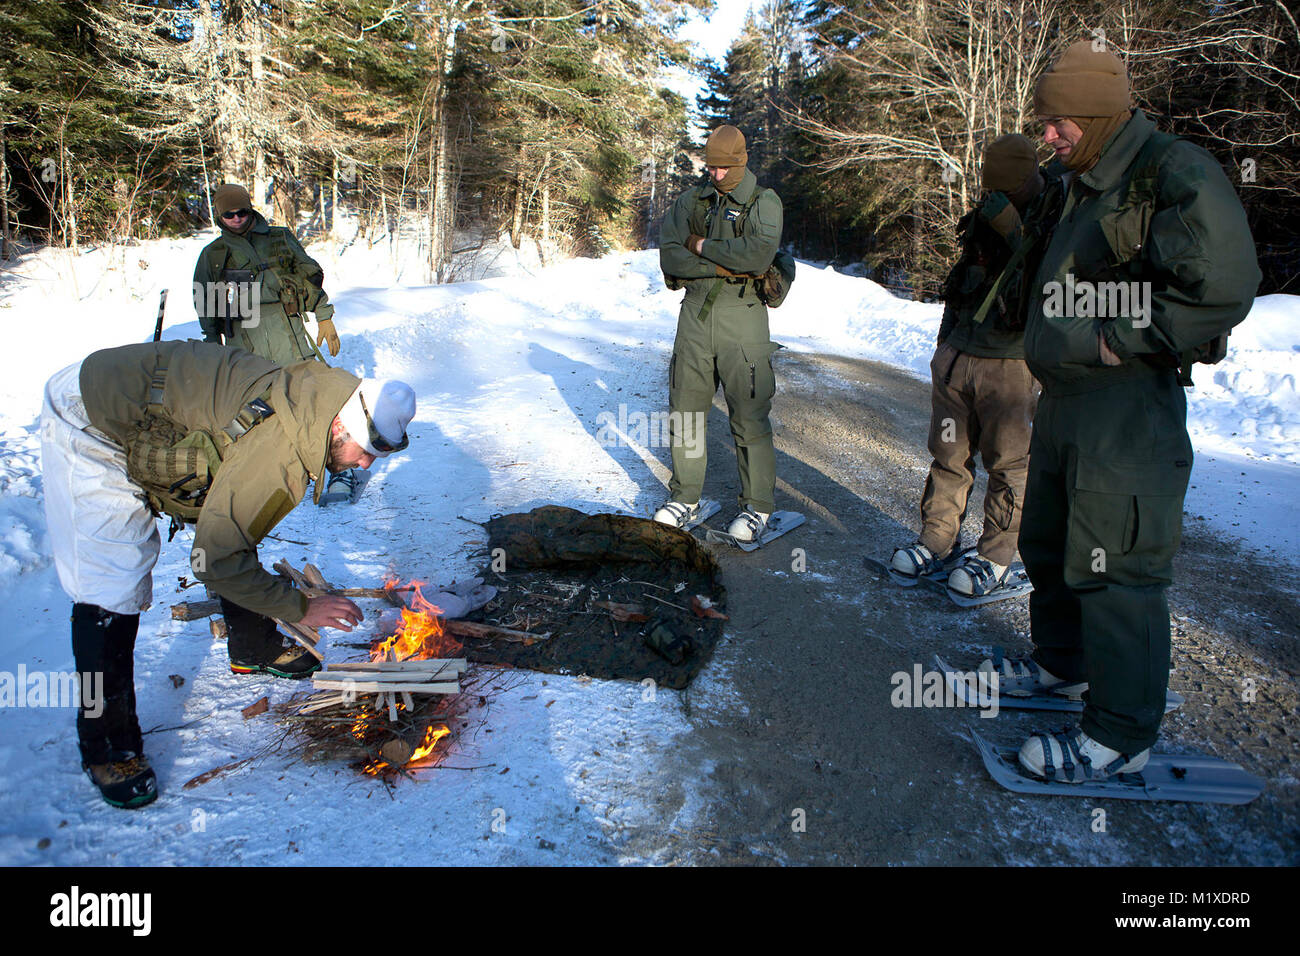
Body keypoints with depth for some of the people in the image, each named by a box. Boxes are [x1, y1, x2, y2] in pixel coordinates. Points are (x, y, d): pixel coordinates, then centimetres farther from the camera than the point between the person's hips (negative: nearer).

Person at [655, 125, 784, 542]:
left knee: (749, 417, -3)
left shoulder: (764, 202, -1)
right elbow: (669, 255, -3)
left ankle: (757, 507, 9)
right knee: (686, 409, 8)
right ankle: (685, 498, 22)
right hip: (695, 315, 4)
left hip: (742, 320, -4)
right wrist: (724, 266, -12)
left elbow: (758, 254, -19)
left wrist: (703, 247, -10)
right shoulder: (691, 201, 10)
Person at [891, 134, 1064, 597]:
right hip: (957, 355, 5)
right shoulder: (987, 216, 12)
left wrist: (1015, 232, -24)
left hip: (1011, 364, -5)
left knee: (1008, 463, 2)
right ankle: (937, 541, 19)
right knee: (949, 454, 8)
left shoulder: (1059, 220, -6)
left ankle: (996, 556, 13)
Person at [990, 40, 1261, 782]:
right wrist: (1050, 346, 10)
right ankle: (1063, 662, 41)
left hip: (1128, 411, -10)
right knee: (1050, 545, 20)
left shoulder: (1175, 174, -13)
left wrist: (1120, 344, -18)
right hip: (1064, 401, 10)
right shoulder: (1088, 188, 17)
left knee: (1116, 567, -6)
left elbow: (1223, 288, -23)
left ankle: (1122, 735, 6)